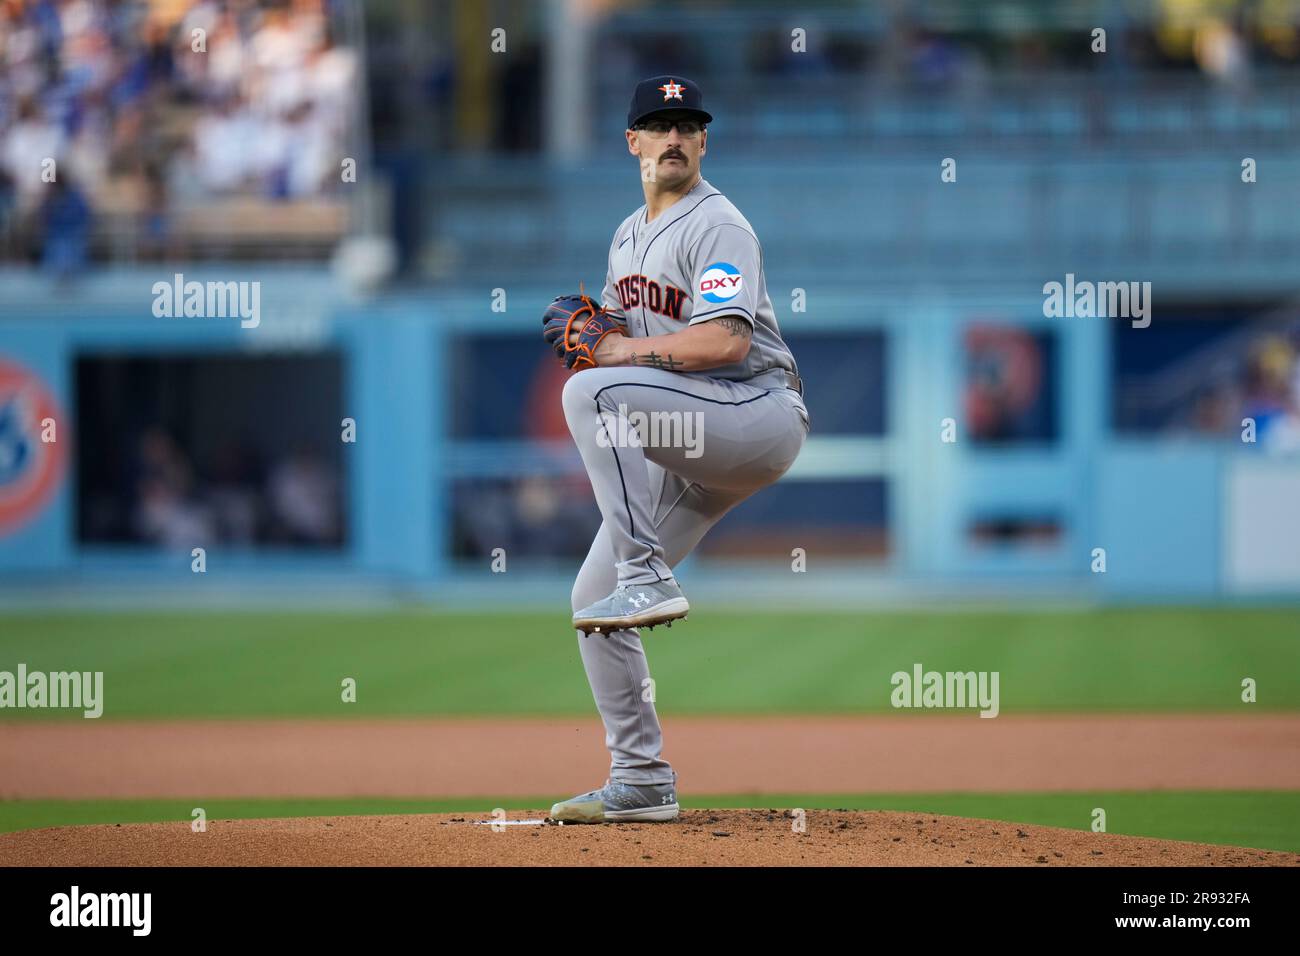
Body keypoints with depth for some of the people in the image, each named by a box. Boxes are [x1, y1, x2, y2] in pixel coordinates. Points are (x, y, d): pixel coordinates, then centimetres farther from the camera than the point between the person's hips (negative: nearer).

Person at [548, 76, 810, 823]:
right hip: (690, 451, 9)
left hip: (761, 414, -9)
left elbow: (724, 342, -23)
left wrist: (618, 351, -15)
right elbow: (623, 336, 28)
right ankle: (643, 783, 8)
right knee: (593, 601, 2)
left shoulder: (719, 227, -10)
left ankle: (648, 578, -29)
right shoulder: (629, 236, 18)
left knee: (590, 393, -30)